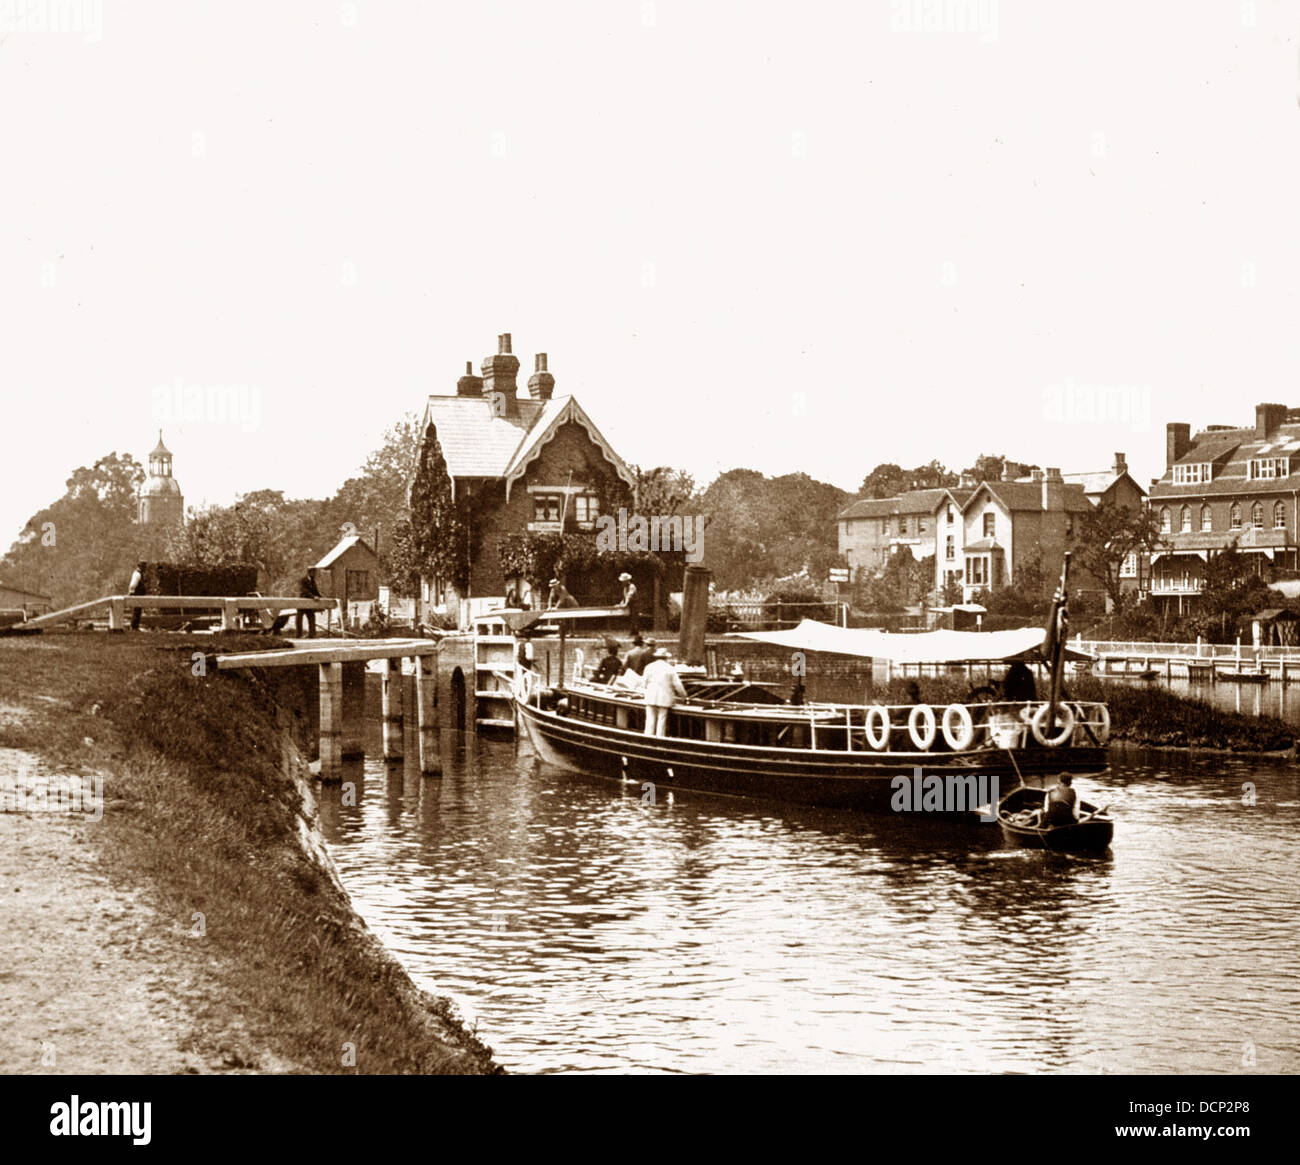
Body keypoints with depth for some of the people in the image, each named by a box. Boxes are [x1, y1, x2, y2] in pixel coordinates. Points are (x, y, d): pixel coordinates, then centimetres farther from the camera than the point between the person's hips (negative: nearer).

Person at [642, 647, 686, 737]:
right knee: (662, 722, 2)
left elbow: (645, 683, 2)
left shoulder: (649, 667, 2)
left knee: (650, 721, 3)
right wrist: (684, 695, 16)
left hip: (651, 697, 1)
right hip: (664, 698, -1)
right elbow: (677, 685, 1)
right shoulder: (670, 669, 0)